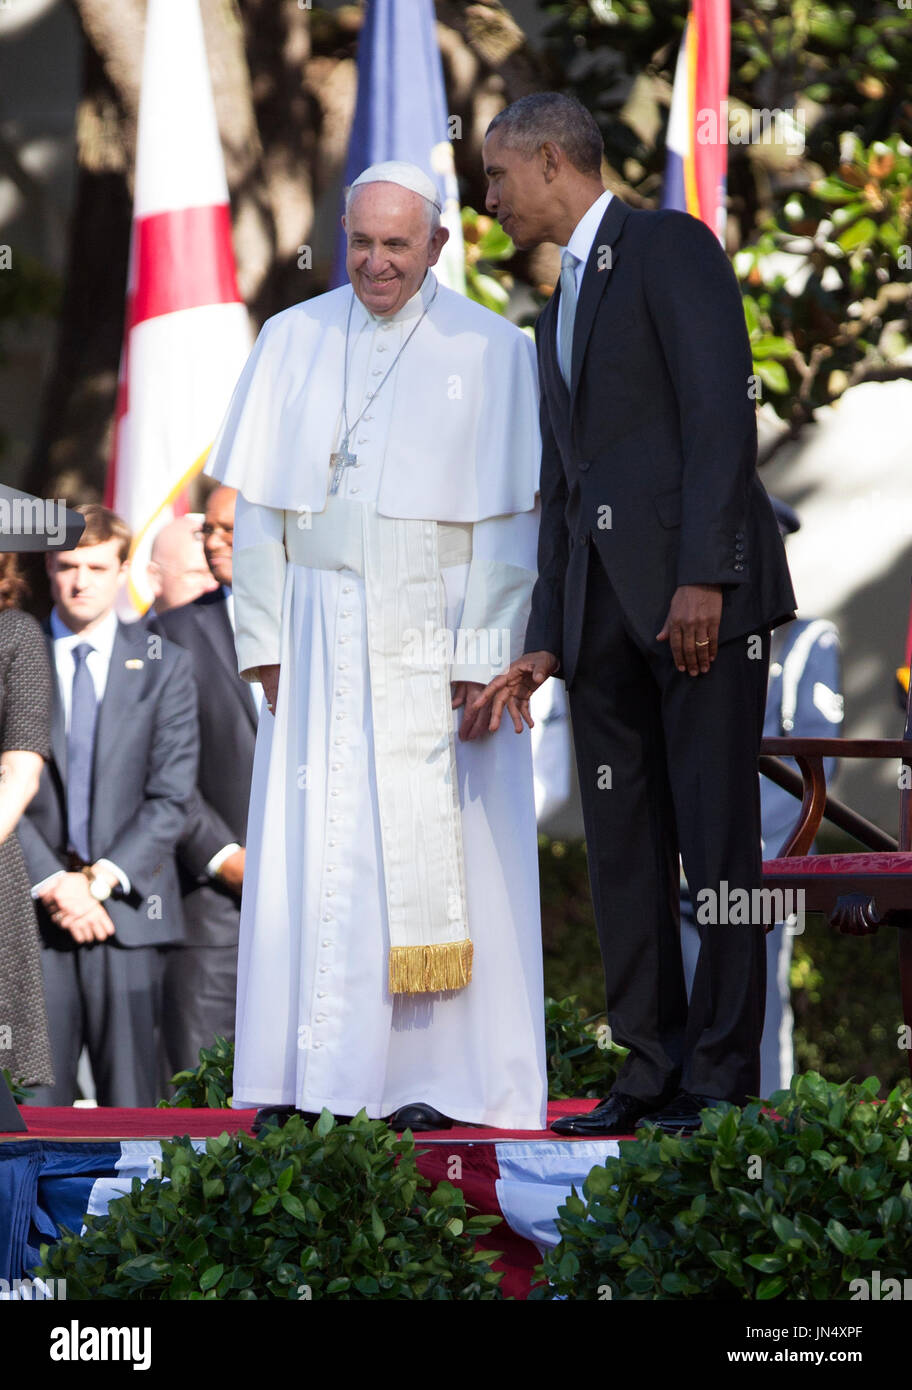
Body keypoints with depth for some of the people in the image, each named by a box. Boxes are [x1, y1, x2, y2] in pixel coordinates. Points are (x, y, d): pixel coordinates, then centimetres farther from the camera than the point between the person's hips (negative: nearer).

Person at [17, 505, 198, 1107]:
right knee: (33, 1098, -4)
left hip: (129, 910, 0)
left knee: (130, 1097, 0)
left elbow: (172, 796, 2)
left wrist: (102, 880, -9)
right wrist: (54, 885, -10)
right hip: (35, 913, 0)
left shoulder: (165, 666, 8)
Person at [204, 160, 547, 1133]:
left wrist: (481, 655, -13)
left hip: (435, 632, -3)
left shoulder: (489, 349, -2)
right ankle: (314, 1077, 1)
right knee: (313, 845, -1)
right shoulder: (295, 340, 8)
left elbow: (509, 515, -6)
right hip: (320, 633, 3)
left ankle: (439, 1079, 1)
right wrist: (265, 639, 0)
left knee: (436, 845, -3)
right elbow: (259, 500, 8)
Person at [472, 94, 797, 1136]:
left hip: (698, 592, -9)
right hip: (603, 608, 9)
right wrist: (542, 648, 15)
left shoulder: (669, 248, -2)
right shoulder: (558, 315, 25)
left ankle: (723, 1078, -6)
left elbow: (722, 412, -12)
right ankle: (650, 1070, 9)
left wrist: (705, 577, -20)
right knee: (622, 845, 6)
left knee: (716, 837, -7)